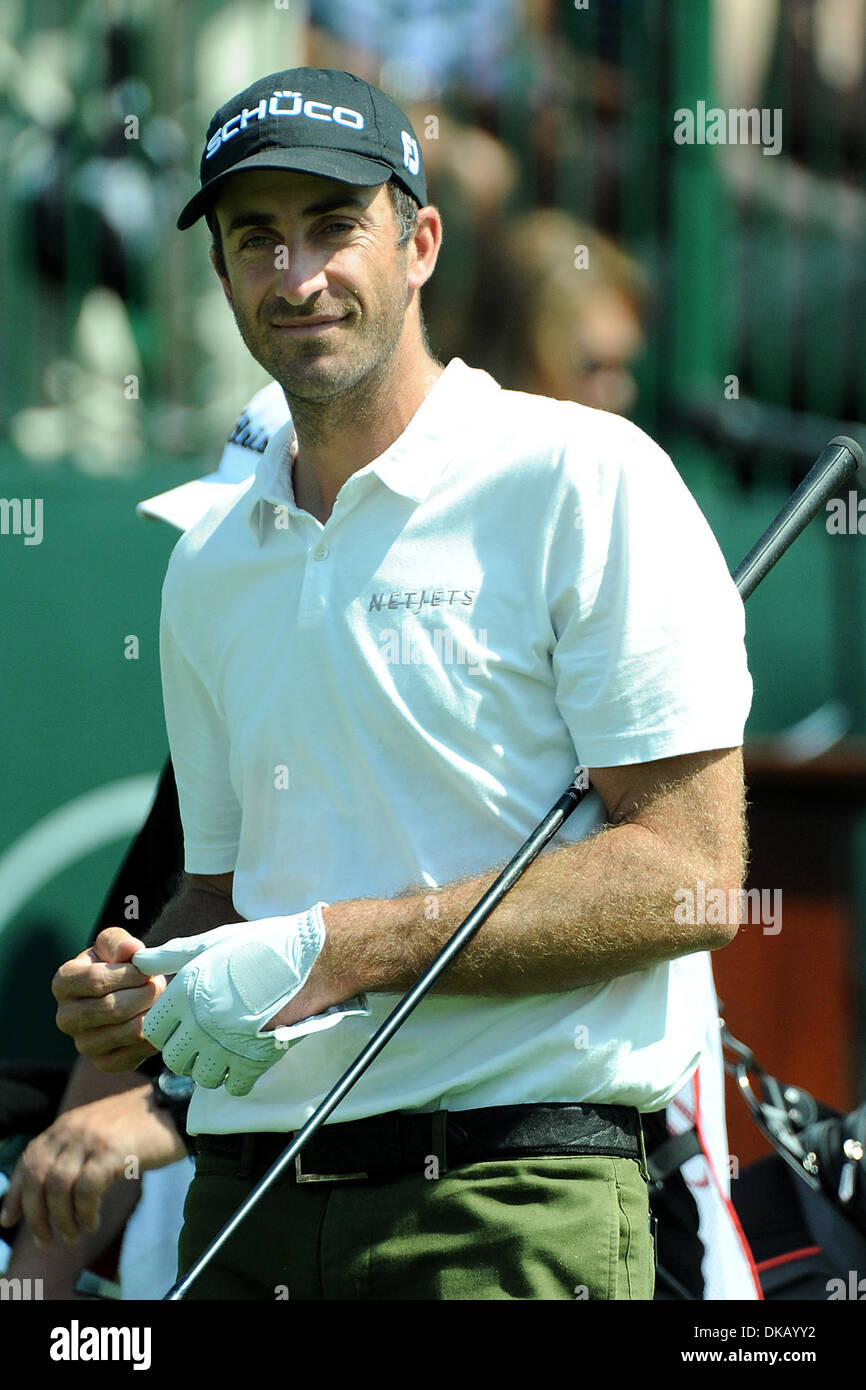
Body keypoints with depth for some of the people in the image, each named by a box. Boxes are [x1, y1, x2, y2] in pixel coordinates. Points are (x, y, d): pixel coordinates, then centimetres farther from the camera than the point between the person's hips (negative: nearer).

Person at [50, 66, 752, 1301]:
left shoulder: (587, 481, -4)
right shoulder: (208, 572, 17)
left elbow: (685, 874, -11)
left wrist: (335, 949, -15)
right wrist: (144, 984, 1)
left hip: (511, 1199, -6)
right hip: (245, 1192, 6)